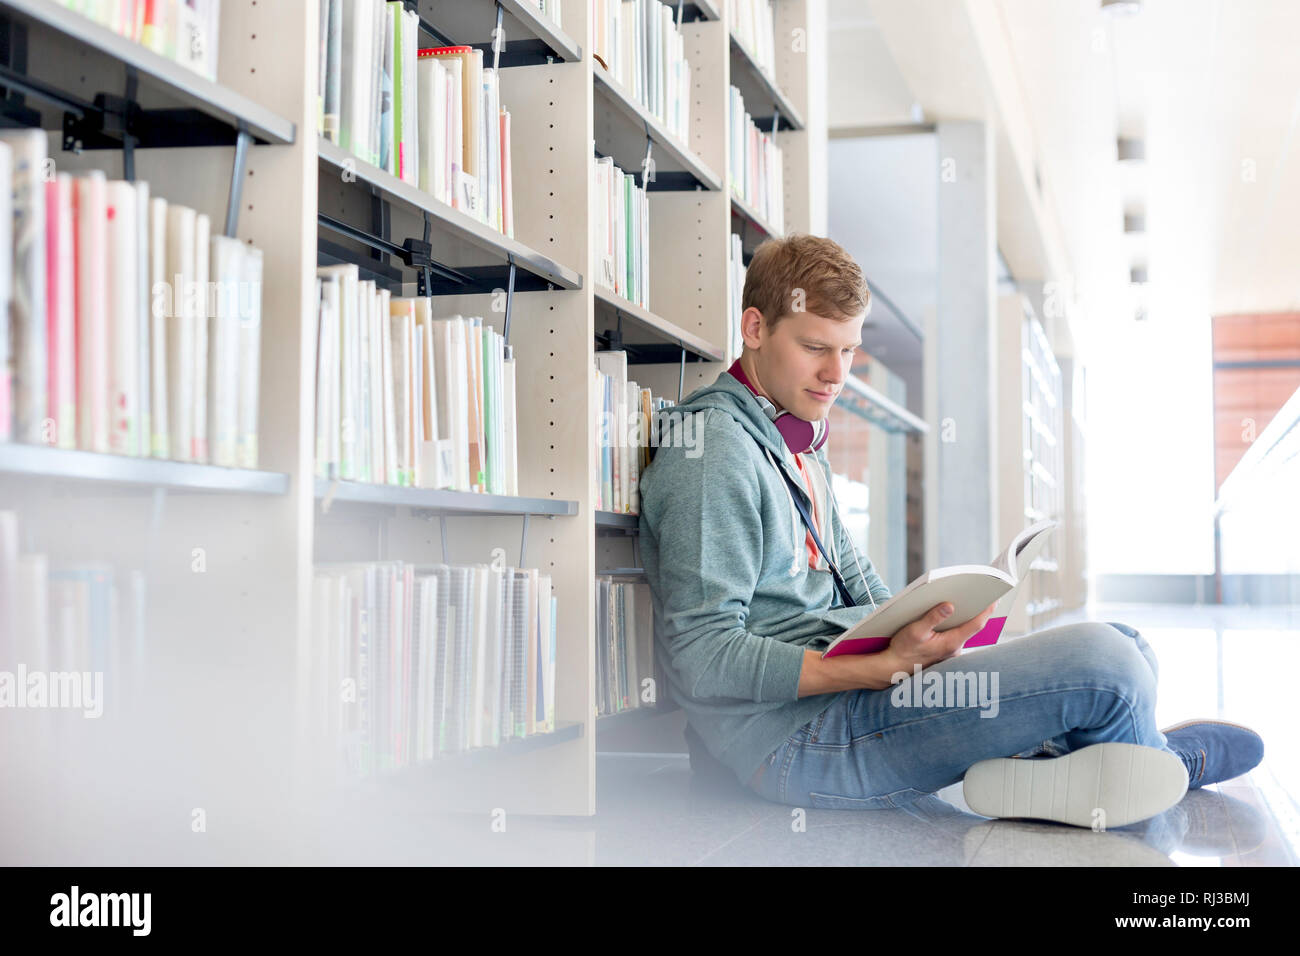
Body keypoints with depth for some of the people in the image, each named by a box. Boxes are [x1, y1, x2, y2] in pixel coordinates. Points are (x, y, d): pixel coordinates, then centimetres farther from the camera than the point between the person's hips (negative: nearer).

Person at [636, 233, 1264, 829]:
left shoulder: (798, 440, 20)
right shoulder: (714, 451, -13)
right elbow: (700, 659, -20)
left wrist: (917, 626, 2)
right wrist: (887, 668, -26)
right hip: (795, 734, -10)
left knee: (1128, 647, 10)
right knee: (1097, 659, -19)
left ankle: (1033, 772, -13)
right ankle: (1162, 760, 12)